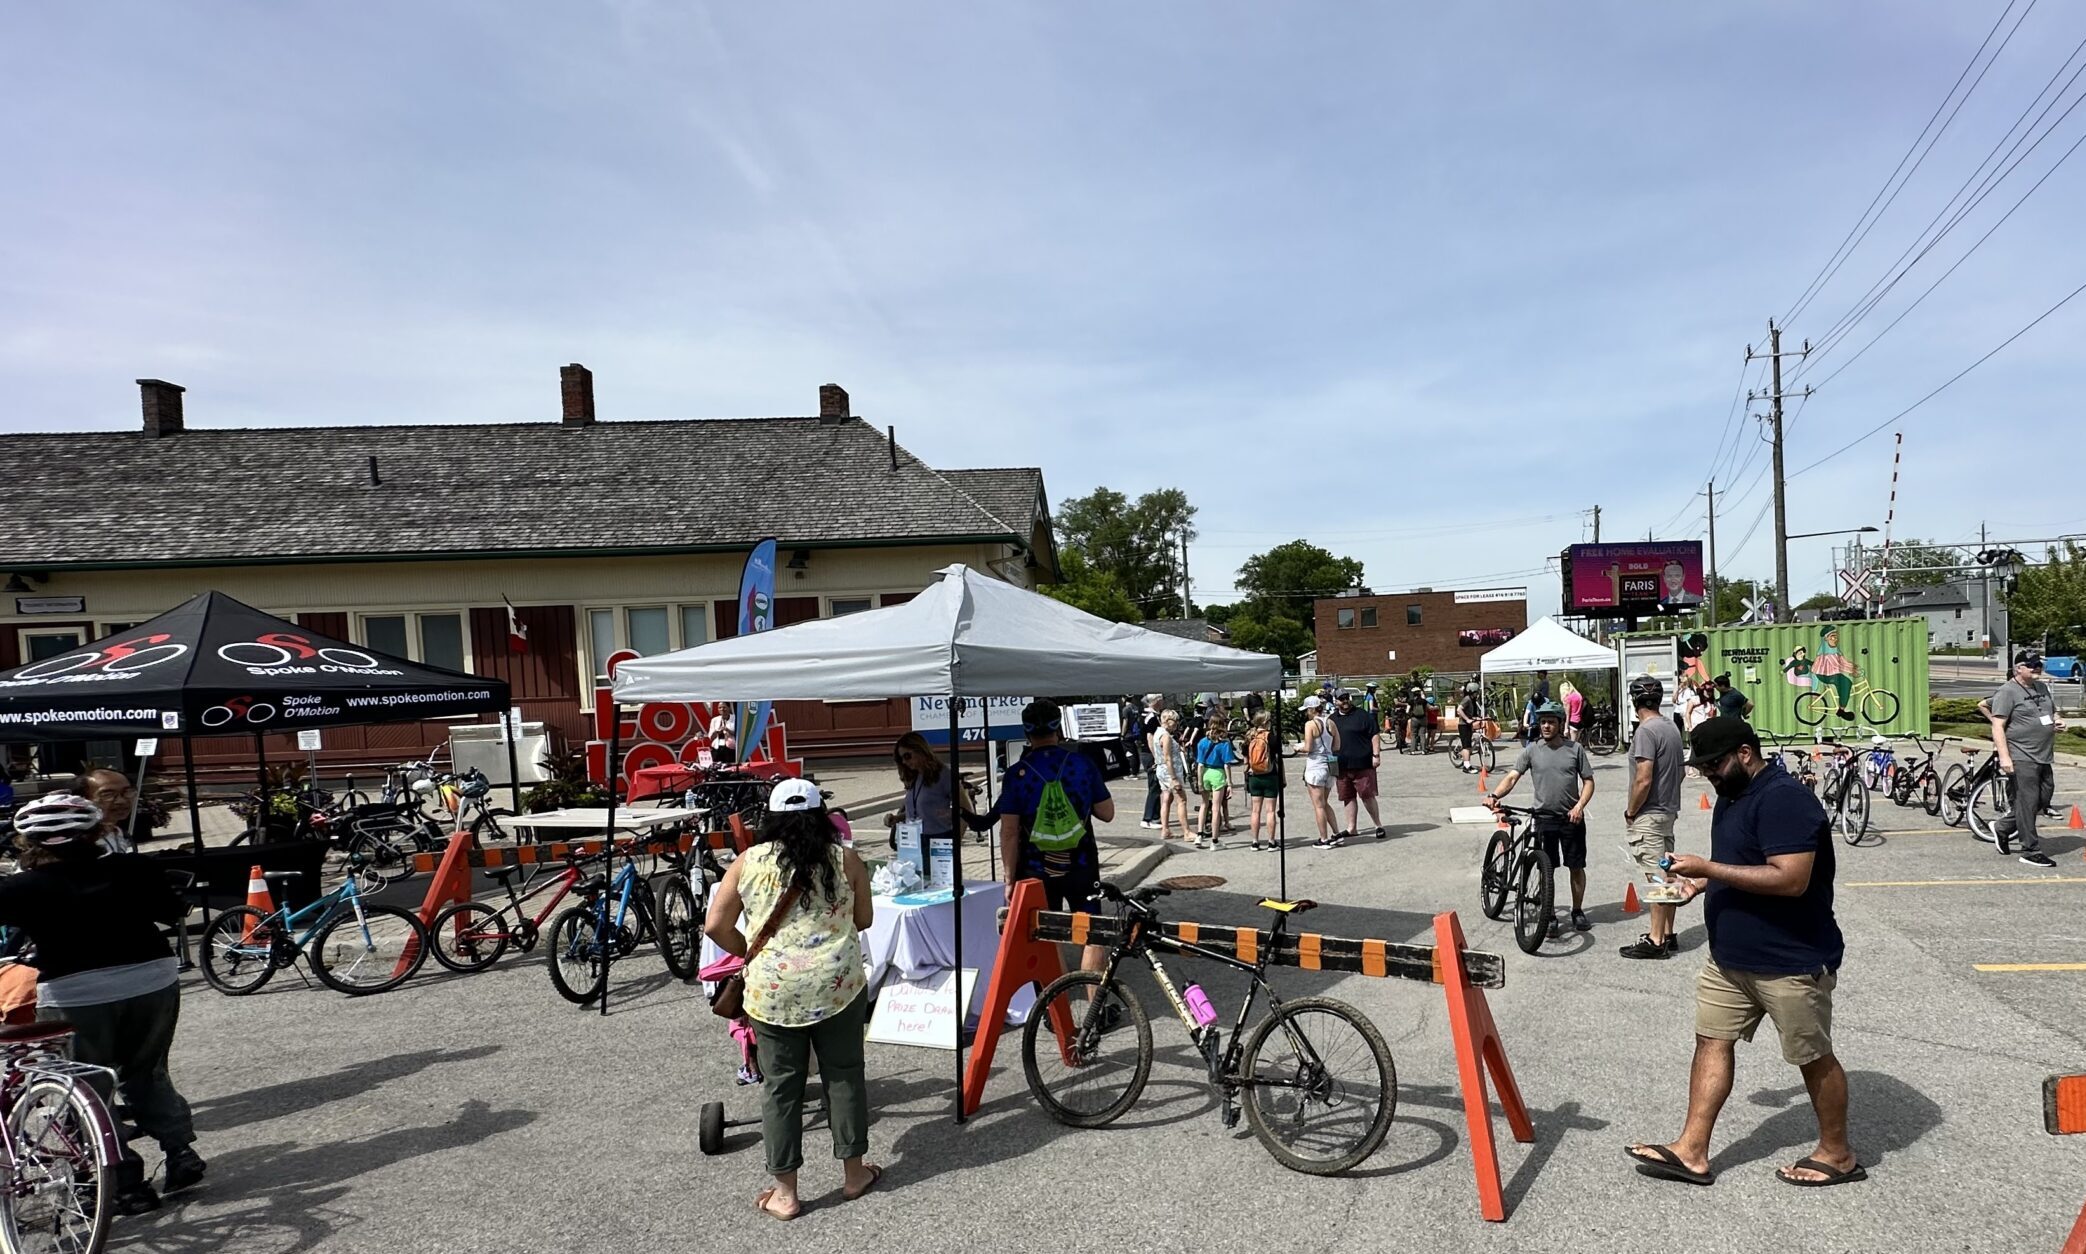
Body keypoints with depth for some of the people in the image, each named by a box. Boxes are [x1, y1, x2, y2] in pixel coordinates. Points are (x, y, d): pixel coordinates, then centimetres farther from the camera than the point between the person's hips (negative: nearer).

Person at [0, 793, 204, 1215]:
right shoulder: (134, 868, 0)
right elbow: (172, 912, 11)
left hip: (75, 997, -3)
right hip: (153, 983, 3)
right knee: (147, 1075, 23)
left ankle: (126, 1184, 10)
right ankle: (182, 1152, 16)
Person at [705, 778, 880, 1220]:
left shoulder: (748, 863, 0)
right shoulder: (845, 859, 0)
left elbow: (715, 926, -1)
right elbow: (864, 919, 9)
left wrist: (748, 951, 14)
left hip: (772, 991, 0)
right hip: (837, 985, 0)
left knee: (781, 1086, 10)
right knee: (844, 1074, 14)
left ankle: (784, 1192, 17)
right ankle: (854, 1172, 26)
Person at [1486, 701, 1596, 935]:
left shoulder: (1575, 749, 2)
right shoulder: (1532, 750, 0)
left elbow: (1588, 781, 4)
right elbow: (1512, 777, -6)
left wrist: (1579, 806, -12)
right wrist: (1494, 795, -24)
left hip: (1572, 818, 0)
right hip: (1544, 818, 0)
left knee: (1576, 867, 9)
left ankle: (1578, 912, 28)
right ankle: (1550, 917, 14)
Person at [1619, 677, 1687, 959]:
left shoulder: (1646, 731, -19)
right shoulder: (1672, 728, 9)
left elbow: (1643, 779, -23)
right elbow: (1681, 770, 17)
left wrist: (1630, 811, -11)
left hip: (1648, 815, -9)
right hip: (1669, 810, 9)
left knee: (1657, 879, -5)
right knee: (1667, 876, 14)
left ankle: (1656, 941, 0)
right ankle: (1668, 935, 22)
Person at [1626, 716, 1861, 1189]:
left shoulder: (1784, 800, -22)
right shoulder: (1732, 795, 9)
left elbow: (1791, 879, -30)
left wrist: (1709, 868, -27)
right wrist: (1701, 880, 4)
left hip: (1791, 961, -9)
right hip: (1731, 956, 9)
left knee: (1813, 1057, 9)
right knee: (1712, 1042, 7)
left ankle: (1837, 1154, 29)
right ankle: (1692, 1151, 11)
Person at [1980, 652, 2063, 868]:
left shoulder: (2043, 687, 15)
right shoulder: (2008, 692, -10)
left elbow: (2053, 711, 30)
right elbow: (1998, 727, -15)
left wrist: (2058, 722, 5)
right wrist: (2004, 757, -22)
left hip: (2044, 757, 8)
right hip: (2022, 758, -8)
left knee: (2044, 799, 11)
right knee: (2027, 802, -5)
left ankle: (2003, 828, 27)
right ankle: (2031, 851, 1)